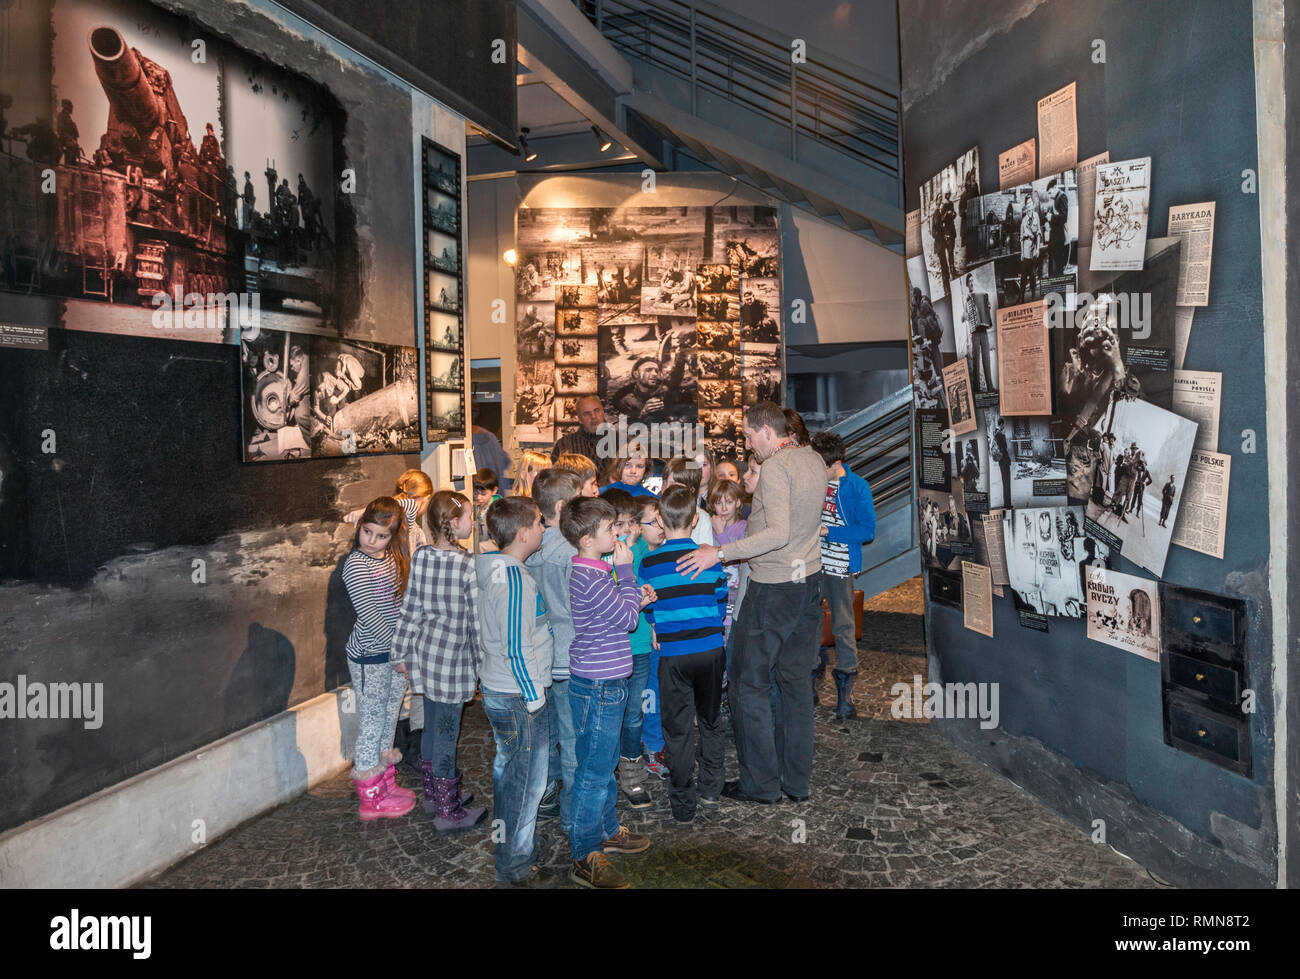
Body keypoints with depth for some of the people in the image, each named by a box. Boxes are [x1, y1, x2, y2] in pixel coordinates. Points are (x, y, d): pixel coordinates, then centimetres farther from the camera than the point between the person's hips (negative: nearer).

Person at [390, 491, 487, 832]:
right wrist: (484, 659, -3)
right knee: (447, 731, 3)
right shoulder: (468, 566, -17)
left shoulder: (420, 557, 0)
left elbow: (411, 608, 6)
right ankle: (448, 810, 15)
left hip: (425, 650, 7)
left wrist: (402, 652, 14)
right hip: (453, 656, -7)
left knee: (431, 725, 19)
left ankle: (433, 793, 35)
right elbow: (476, 619, -14)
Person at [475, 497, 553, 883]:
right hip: (519, 696, -9)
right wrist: (535, 698, -16)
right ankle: (516, 862, 21)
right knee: (526, 781, 6)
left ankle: (503, 848, 37)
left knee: (507, 773, 22)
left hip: (497, 689, 10)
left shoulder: (493, 569, 4)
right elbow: (518, 650, -25)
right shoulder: (514, 580, -25)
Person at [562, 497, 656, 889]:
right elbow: (628, 620, -18)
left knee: (605, 763, 22)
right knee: (595, 771, 0)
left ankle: (607, 830, 38)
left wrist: (636, 599, 4)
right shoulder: (591, 579, -24)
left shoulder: (590, 572, 9)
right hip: (599, 685, -10)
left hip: (601, 681, 10)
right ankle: (585, 857, 11)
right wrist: (626, 570, -14)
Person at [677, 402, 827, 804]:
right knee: (796, 681, 14)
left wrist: (720, 554, -28)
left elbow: (779, 533, -28)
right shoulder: (814, 459, 8)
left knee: (749, 683, 4)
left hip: (773, 589, -8)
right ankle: (797, 779, 22)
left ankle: (761, 782, 11)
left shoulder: (775, 467, -18)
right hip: (810, 581, 8)